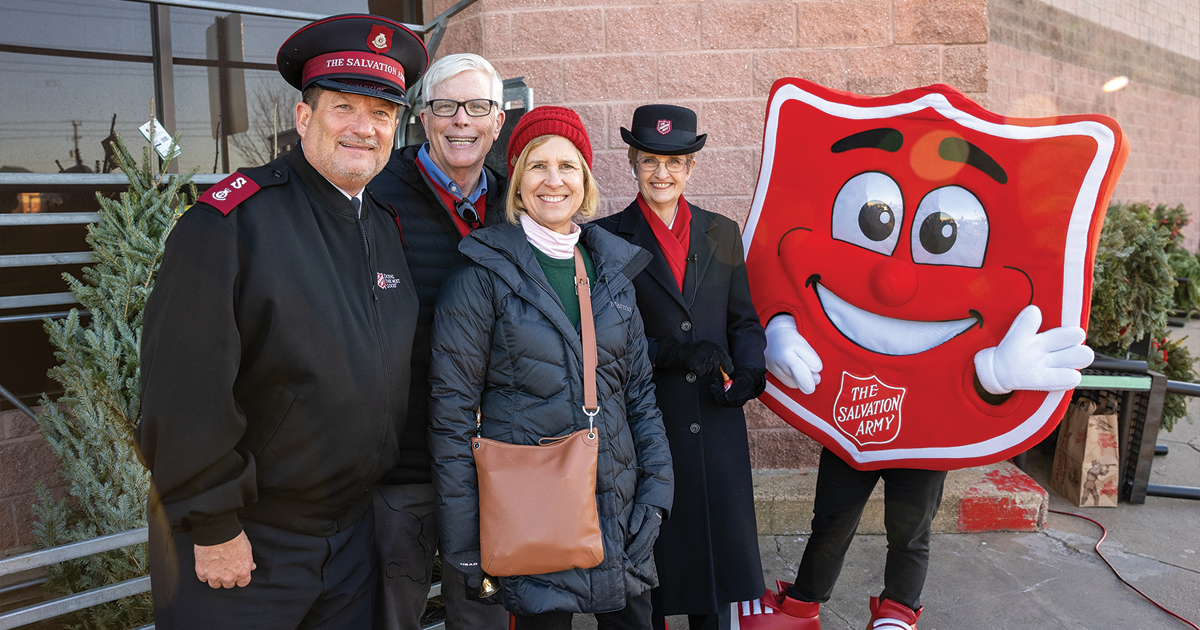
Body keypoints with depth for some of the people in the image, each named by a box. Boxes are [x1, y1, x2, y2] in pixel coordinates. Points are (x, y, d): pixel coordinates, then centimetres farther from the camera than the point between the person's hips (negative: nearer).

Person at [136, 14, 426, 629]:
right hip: (234, 542, -6)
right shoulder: (232, 220, -18)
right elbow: (184, 388, -20)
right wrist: (212, 526, -16)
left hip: (352, 529, 6)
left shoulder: (386, 227, 3)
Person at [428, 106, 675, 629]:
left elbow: (639, 386, 11)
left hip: (617, 506, 5)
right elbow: (452, 410, -9)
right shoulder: (482, 275, -9)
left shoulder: (612, 266, 6)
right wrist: (463, 543, -10)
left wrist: (655, 489, 4)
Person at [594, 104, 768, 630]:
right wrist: (671, 354, -17)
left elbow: (744, 320, 13)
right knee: (649, 557, 8)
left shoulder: (722, 234, 9)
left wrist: (750, 373, -6)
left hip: (717, 424, 3)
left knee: (717, 544, 13)